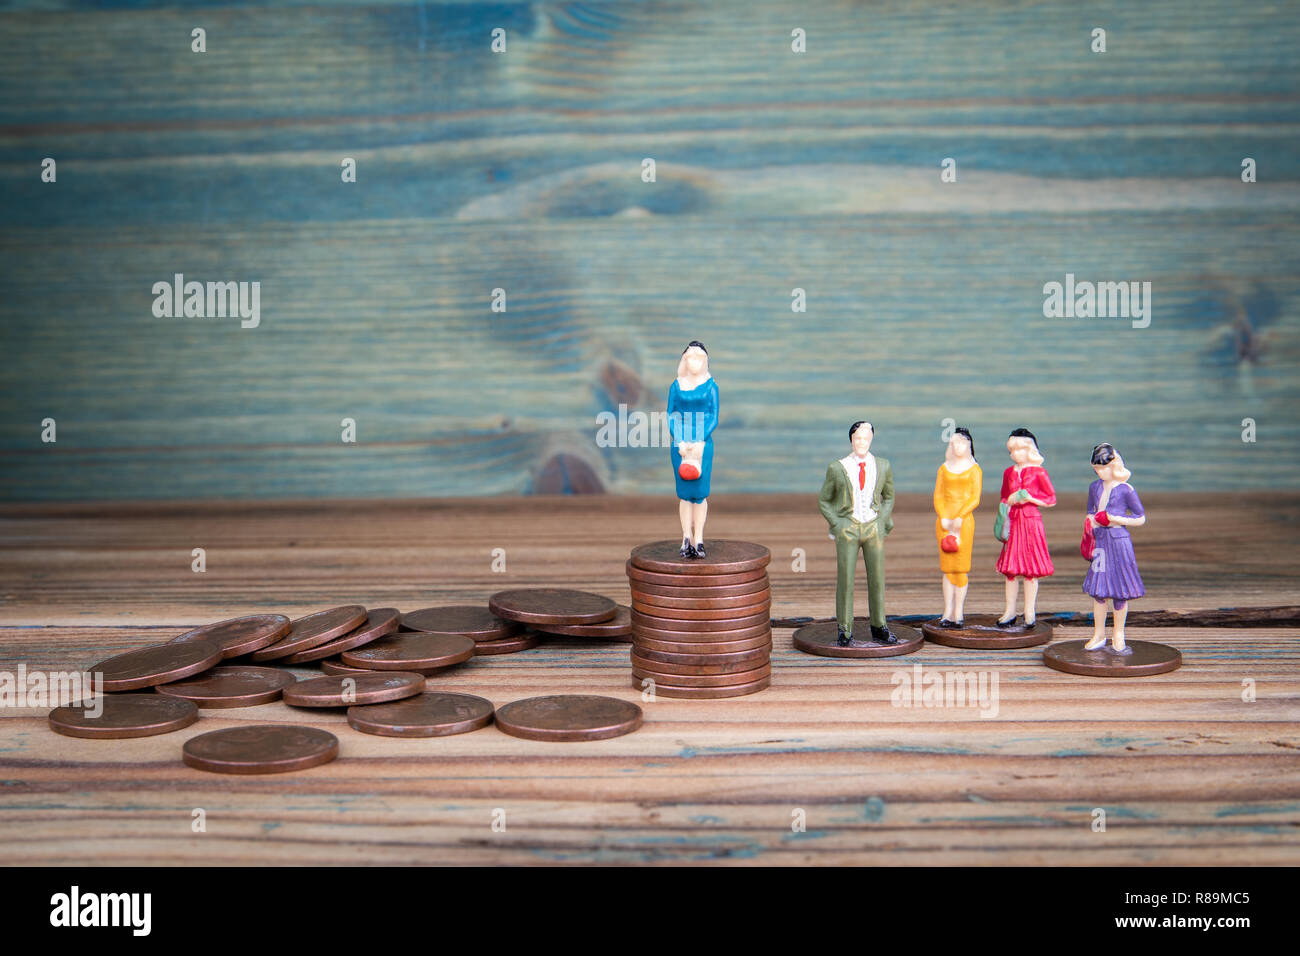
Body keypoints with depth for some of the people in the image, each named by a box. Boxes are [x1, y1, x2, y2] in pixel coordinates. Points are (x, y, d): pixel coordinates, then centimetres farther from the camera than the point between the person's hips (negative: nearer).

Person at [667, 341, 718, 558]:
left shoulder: (710, 386, 4)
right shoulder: (676, 386, 8)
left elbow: (714, 418, 0)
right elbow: (671, 417, 6)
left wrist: (699, 442, -11)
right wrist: (680, 442, -7)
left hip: (703, 443, -1)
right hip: (680, 444, 1)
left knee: (700, 493, -4)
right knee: (684, 493, 1)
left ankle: (698, 540, 0)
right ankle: (687, 539, 4)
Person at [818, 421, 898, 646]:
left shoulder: (883, 466, 3)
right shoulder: (836, 469, -4)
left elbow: (888, 496, 18)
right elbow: (823, 501, 6)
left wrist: (883, 522, 4)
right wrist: (836, 525, -5)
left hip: (873, 528, 2)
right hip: (847, 529, -2)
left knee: (877, 579, 5)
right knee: (845, 581, -3)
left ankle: (878, 629, 17)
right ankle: (844, 632, 4)